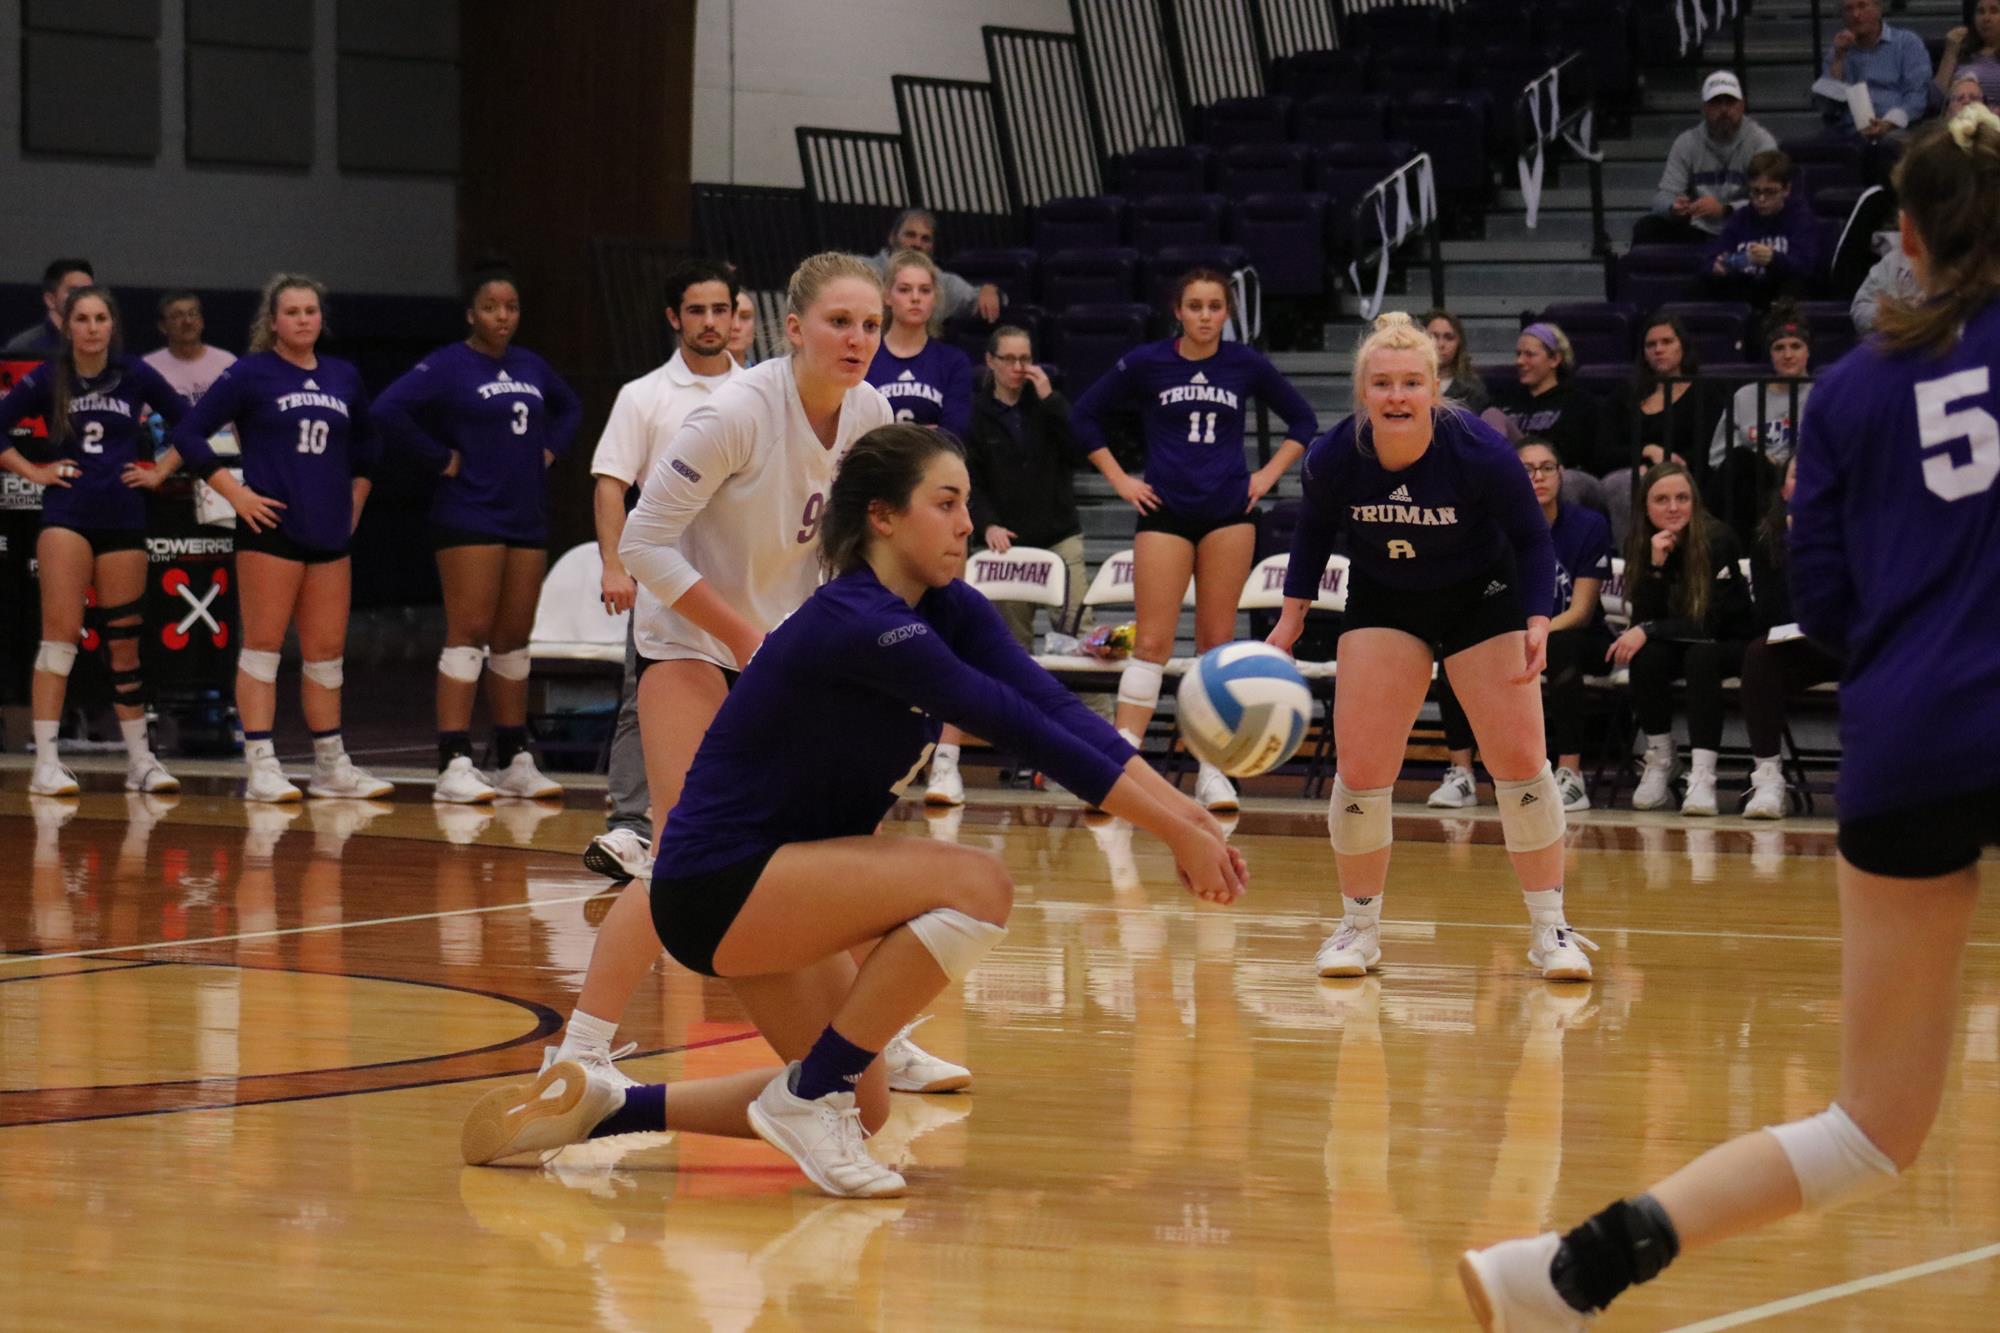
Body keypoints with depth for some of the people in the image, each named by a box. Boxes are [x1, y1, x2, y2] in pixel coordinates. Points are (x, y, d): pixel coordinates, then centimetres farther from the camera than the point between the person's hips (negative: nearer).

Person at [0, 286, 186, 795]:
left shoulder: (135, 376, 2)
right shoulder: (47, 379, -2)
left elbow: (186, 422, 13)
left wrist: (159, 471, 8)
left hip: (123, 518, 2)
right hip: (67, 516, -2)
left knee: (124, 640, 9)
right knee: (61, 632, -11)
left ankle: (139, 759, 18)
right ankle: (46, 761, -12)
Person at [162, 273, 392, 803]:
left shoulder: (344, 378, 13)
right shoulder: (251, 374, -2)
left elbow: (365, 448, 27)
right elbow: (189, 434, -6)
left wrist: (355, 501, 15)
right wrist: (234, 492, -11)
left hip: (329, 534, 5)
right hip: (271, 528, -5)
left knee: (327, 650, 8)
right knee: (263, 645, -3)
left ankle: (332, 767, 15)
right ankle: (260, 767, -3)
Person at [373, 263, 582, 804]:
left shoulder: (531, 367, 13)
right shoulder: (448, 366, -7)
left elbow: (569, 406, 32)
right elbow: (389, 411, -18)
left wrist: (552, 447, 14)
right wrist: (439, 458, -13)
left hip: (527, 518, 6)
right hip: (470, 518, -6)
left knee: (514, 638, 10)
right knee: (469, 633, -10)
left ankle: (515, 760, 16)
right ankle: (454, 765, -12)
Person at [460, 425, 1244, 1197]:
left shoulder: (950, 611, 1)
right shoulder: (858, 625, -26)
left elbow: (1059, 711, -10)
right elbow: (1026, 730, -30)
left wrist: (1183, 812, -22)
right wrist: (1175, 834, -32)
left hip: (773, 887, 10)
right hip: (715, 883, -10)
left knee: (859, 1105, 22)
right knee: (975, 885, -25)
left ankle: (602, 1108, 25)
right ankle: (810, 1095, -12)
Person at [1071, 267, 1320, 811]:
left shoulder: (1247, 364, 3)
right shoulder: (1145, 363, 0)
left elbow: (1303, 420, 15)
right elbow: (1085, 415, 9)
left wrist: (1268, 475, 5)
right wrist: (1119, 479, 4)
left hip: (1228, 513, 1)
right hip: (1164, 511, -1)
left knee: (1218, 642, 3)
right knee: (1152, 642, -9)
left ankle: (1213, 771, 8)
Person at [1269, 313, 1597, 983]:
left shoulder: (1480, 451, -28)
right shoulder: (1334, 458, -22)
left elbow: (1532, 537, -13)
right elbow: (1315, 530, 1)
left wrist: (1537, 622, -23)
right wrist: (1291, 618, 0)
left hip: (1482, 598, -1)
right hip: (1382, 601, 2)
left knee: (1520, 762, -5)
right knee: (1360, 768, -6)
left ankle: (1549, 927, 8)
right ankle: (1359, 925, 12)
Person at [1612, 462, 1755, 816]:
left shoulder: (1718, 540, -21)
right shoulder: (1638, 545, -9)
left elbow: (1711, 623, -23)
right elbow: (1643, 620, -14)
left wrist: (1648, 631, -31)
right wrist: (1656, 565, -27)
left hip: (1726, 645, -3)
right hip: (1673, 643, 3)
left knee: (1700, 657, -36)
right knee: (1647, 656, -30)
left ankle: (1702, 774, -42)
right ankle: (1660, 760, -14)